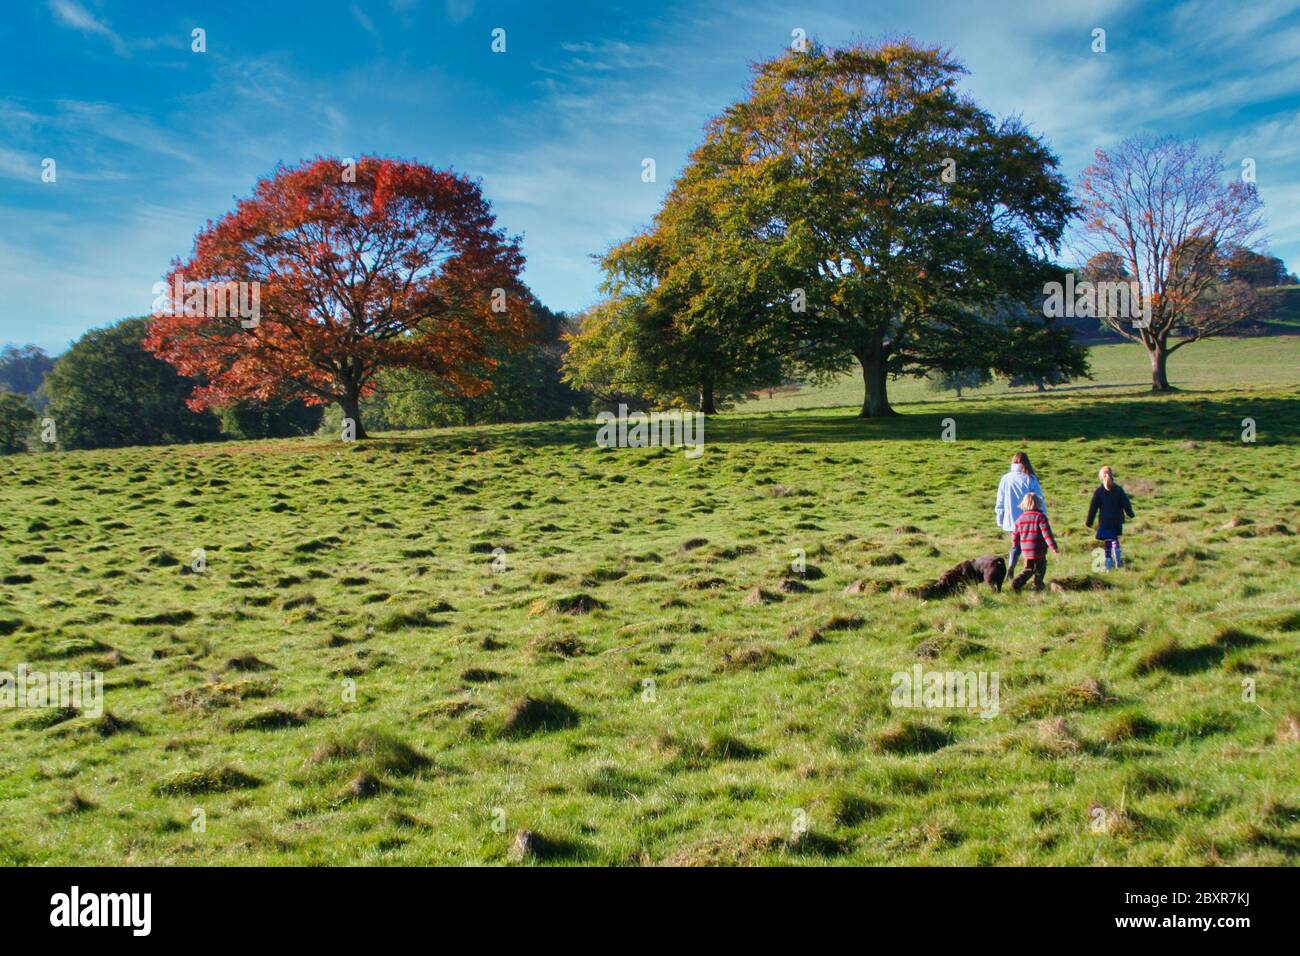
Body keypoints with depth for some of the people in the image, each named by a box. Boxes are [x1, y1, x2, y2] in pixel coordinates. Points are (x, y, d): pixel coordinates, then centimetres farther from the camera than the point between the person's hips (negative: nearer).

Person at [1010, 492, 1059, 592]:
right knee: (1040, 568, 14)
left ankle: (1017, 582, -4)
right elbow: (1047, 533, -16)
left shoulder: (1020, 518, 5)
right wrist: (1053, 547, -11)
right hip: (1039, 550, -5)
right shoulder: (1040, 516, -11)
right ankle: (1038, 585, 18)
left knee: (1029, 569, 14)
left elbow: (1015, 535, 12)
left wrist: (1015, 546, 30)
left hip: (1026, 550, 5)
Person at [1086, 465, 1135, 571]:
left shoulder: (1099, 491, -7)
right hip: (1117, 520, 2)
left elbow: (1093, 508, -5)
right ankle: (1117, 560, 8)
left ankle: (1108, 565, 0)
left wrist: (1089, 522, 2)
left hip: (1104, 521, -2)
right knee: (1115, 538, 22)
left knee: (1107, 542, 2)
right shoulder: (1119, 490, -2)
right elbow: (1126, 504, 3)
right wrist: (1130, 514, 22)